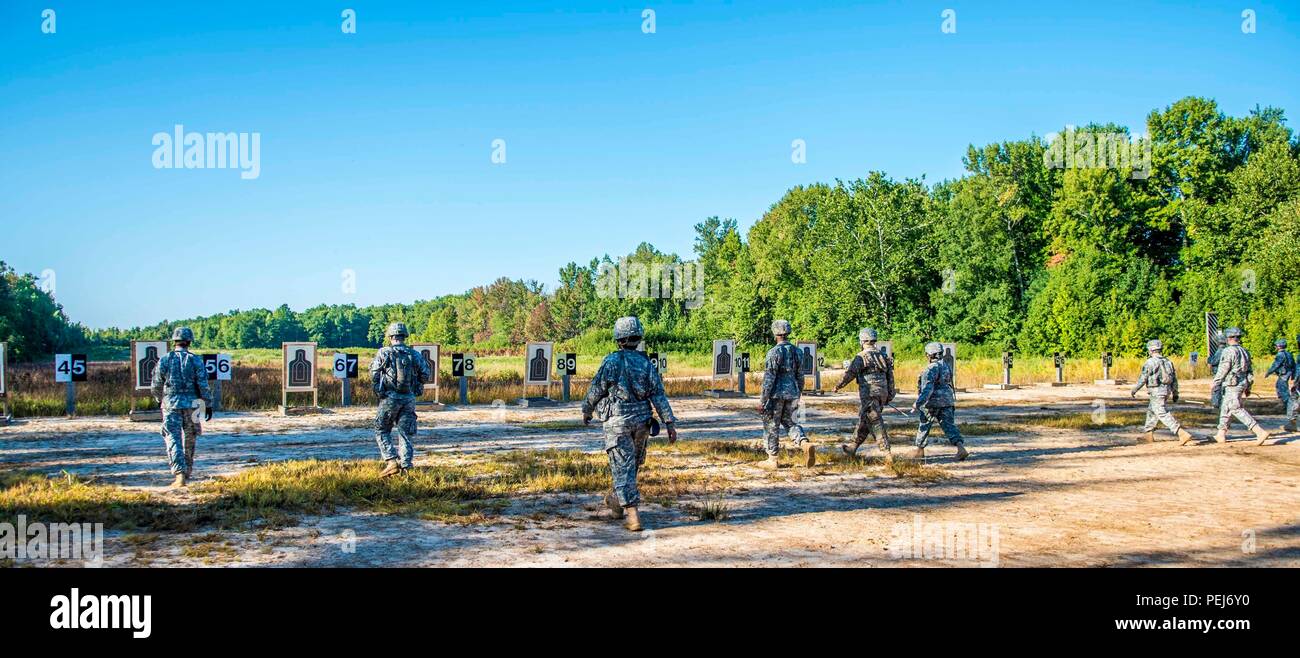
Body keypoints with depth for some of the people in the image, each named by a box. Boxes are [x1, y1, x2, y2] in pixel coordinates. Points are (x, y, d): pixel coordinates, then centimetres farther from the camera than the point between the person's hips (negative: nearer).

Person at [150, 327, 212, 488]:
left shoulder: (164, 360, 0)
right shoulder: (195, 360, -3)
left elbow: (155, 386, 5)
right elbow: (203, 385, -7)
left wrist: (159, 399, 25)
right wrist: (208, 405, 1)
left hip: (171, 405, -1)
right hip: (191, 404, 1)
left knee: (173, 440, -3)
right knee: (189, 439, 17)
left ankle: (180, 474, -18)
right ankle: (187, 472, 29)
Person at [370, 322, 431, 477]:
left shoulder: (383, 353, -3)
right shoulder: (415, 354, 5)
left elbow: (374, 375, -5)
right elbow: (426, 377, 5)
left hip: (390, 397, -3)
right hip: (409, 398, 3)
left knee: (382, 430, 11)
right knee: (407, 434, 8)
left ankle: (391, 461, -3)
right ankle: (405, 467, 3)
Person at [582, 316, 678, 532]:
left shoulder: (612, 361, -9)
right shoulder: (646, 363, 3)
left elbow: (596, 390, -4)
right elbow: (659, 396, -2)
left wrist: (586, 412, 13)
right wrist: (670, 423, -3)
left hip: (617, 421, -5)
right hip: (642, 421, 5)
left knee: (623, 468, -4)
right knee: (633, 464, 21)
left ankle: (632, 515, -11)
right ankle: (616, 500, 40)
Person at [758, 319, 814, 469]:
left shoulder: (774, 352, -15)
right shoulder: (796, 351, 5)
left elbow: (768, 379, -17)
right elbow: (800, 377, 11)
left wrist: (762, 400, -13)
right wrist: (797, 397, 21)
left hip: (776, 394, -6)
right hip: (792, 393, 6)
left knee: (771, 426, 7)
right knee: (788, 421, 19)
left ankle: (772, 460, 12)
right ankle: (805, 444, -6)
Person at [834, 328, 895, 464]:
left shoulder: (862, 356, -10)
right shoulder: (884, 356, 11)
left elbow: (850, 373, -11)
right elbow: (890, 377, 12)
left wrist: (838, 386, 3)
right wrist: (889, 395, 17)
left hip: (869, 394, -8)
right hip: (882, 393, 8)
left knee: (876, 424, -7)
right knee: (864, 421, 18)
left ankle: (887, 454, -13)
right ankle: (852, 448, 28)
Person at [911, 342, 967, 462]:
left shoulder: (931, 369, -14)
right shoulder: (946, 366, 13)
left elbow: (927, 388, -24)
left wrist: (918, 403, -29)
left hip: (932, 402, -7)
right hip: (947, 401, 7)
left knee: (923, 427, 9)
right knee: (949, 426, 1)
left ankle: (920, 452, 20)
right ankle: (961, 449, -17)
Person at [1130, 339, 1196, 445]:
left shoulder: (1150, 362, -12)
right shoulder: (1167, 361, 11)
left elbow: (1142, 379, -12)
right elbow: (1174, 379, 12)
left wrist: (1134, 390, 0)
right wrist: (1175, 394, 18)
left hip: (1156, 392, -9)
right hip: (1167, 390, 9)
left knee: (1163, 414, -10)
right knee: (1151, 411, 21)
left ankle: (1183, 434, -20)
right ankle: (1148, 435, 27)